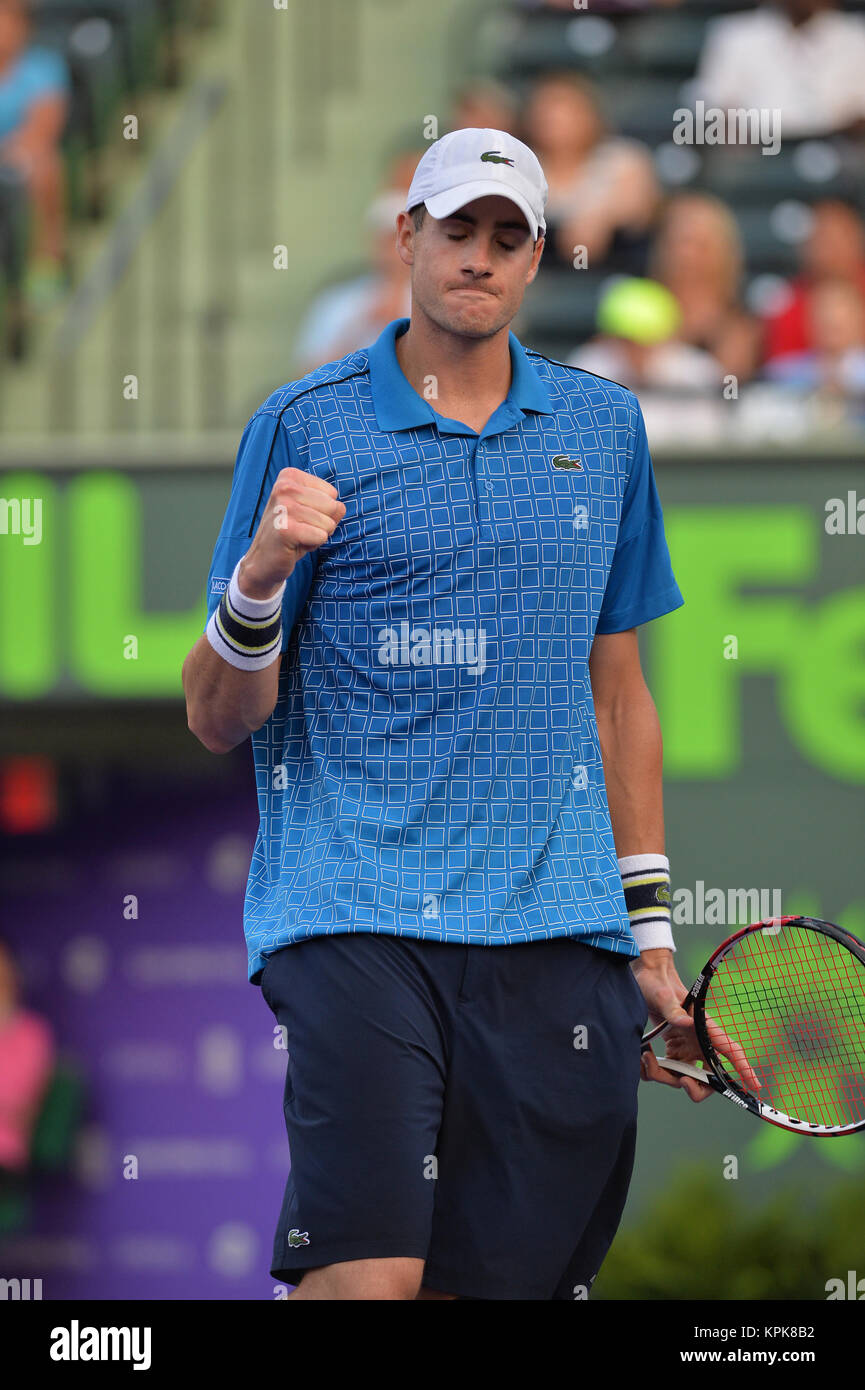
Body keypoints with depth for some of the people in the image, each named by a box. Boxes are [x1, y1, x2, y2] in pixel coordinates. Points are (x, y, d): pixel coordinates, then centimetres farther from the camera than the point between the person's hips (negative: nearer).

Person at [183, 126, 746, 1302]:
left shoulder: (605, 430, 13)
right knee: (370, 1273, -20)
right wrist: (258, 578, -17)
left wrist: (649, 936, 17)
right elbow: (217, 720, 3)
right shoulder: (305, 426, 4)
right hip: (352, 915, -3)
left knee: (506, 1277, 1)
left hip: (556, 934, 3)